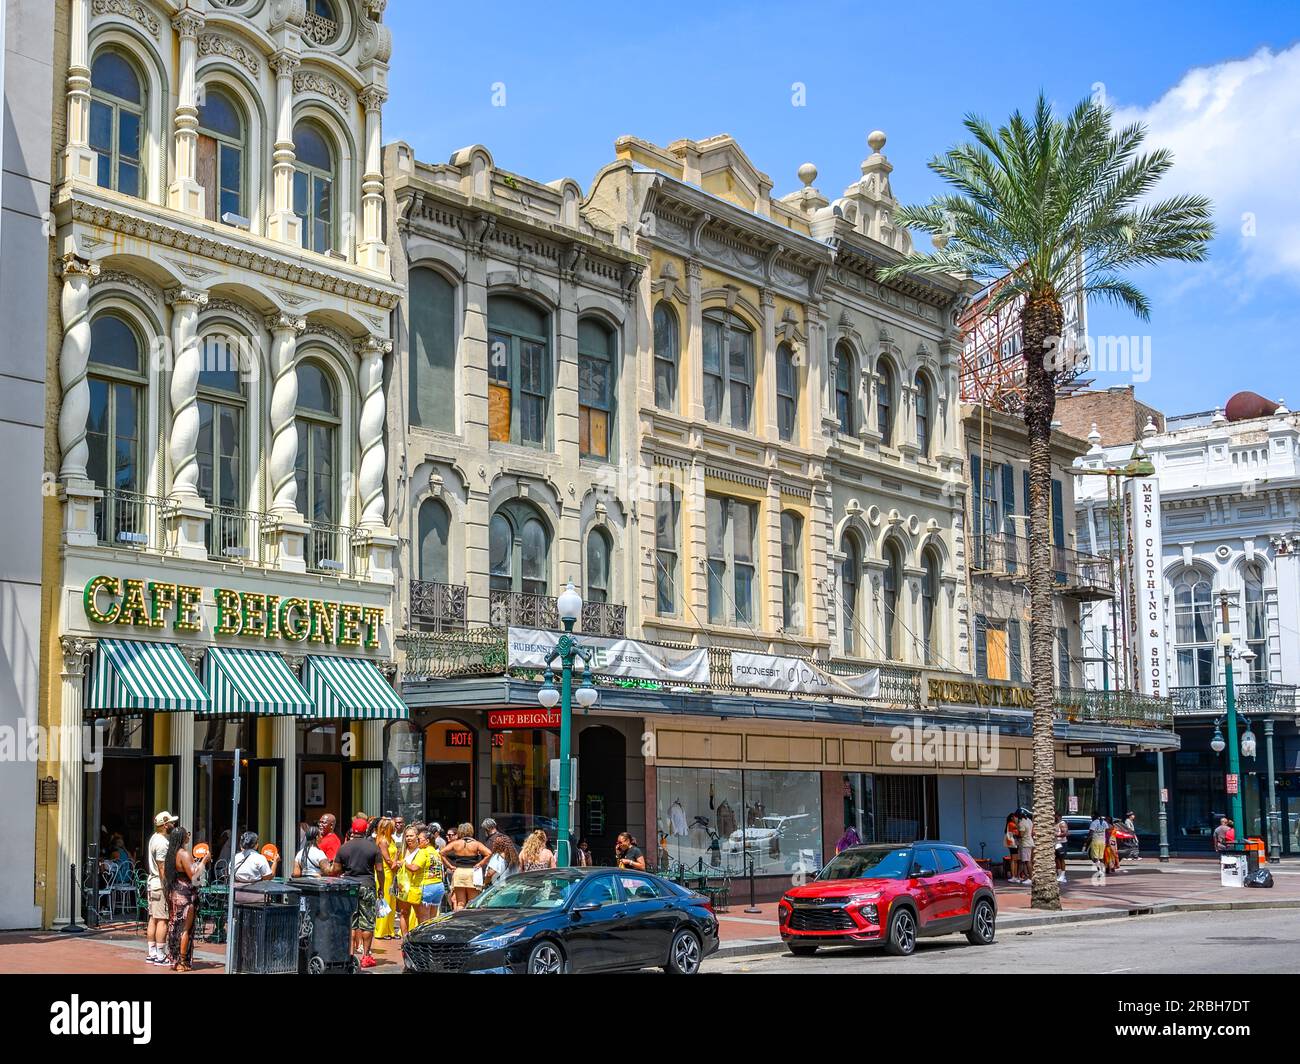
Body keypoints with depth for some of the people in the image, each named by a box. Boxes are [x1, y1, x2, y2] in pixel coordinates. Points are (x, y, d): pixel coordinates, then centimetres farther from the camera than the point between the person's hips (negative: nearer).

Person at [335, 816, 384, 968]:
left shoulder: (343, 848, 2)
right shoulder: (373, 847, -3)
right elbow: (379, 870, -3)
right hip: (367, 886, -2)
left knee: (350, 922, 6)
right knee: (367, 921, 2)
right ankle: (366, 955, 2)